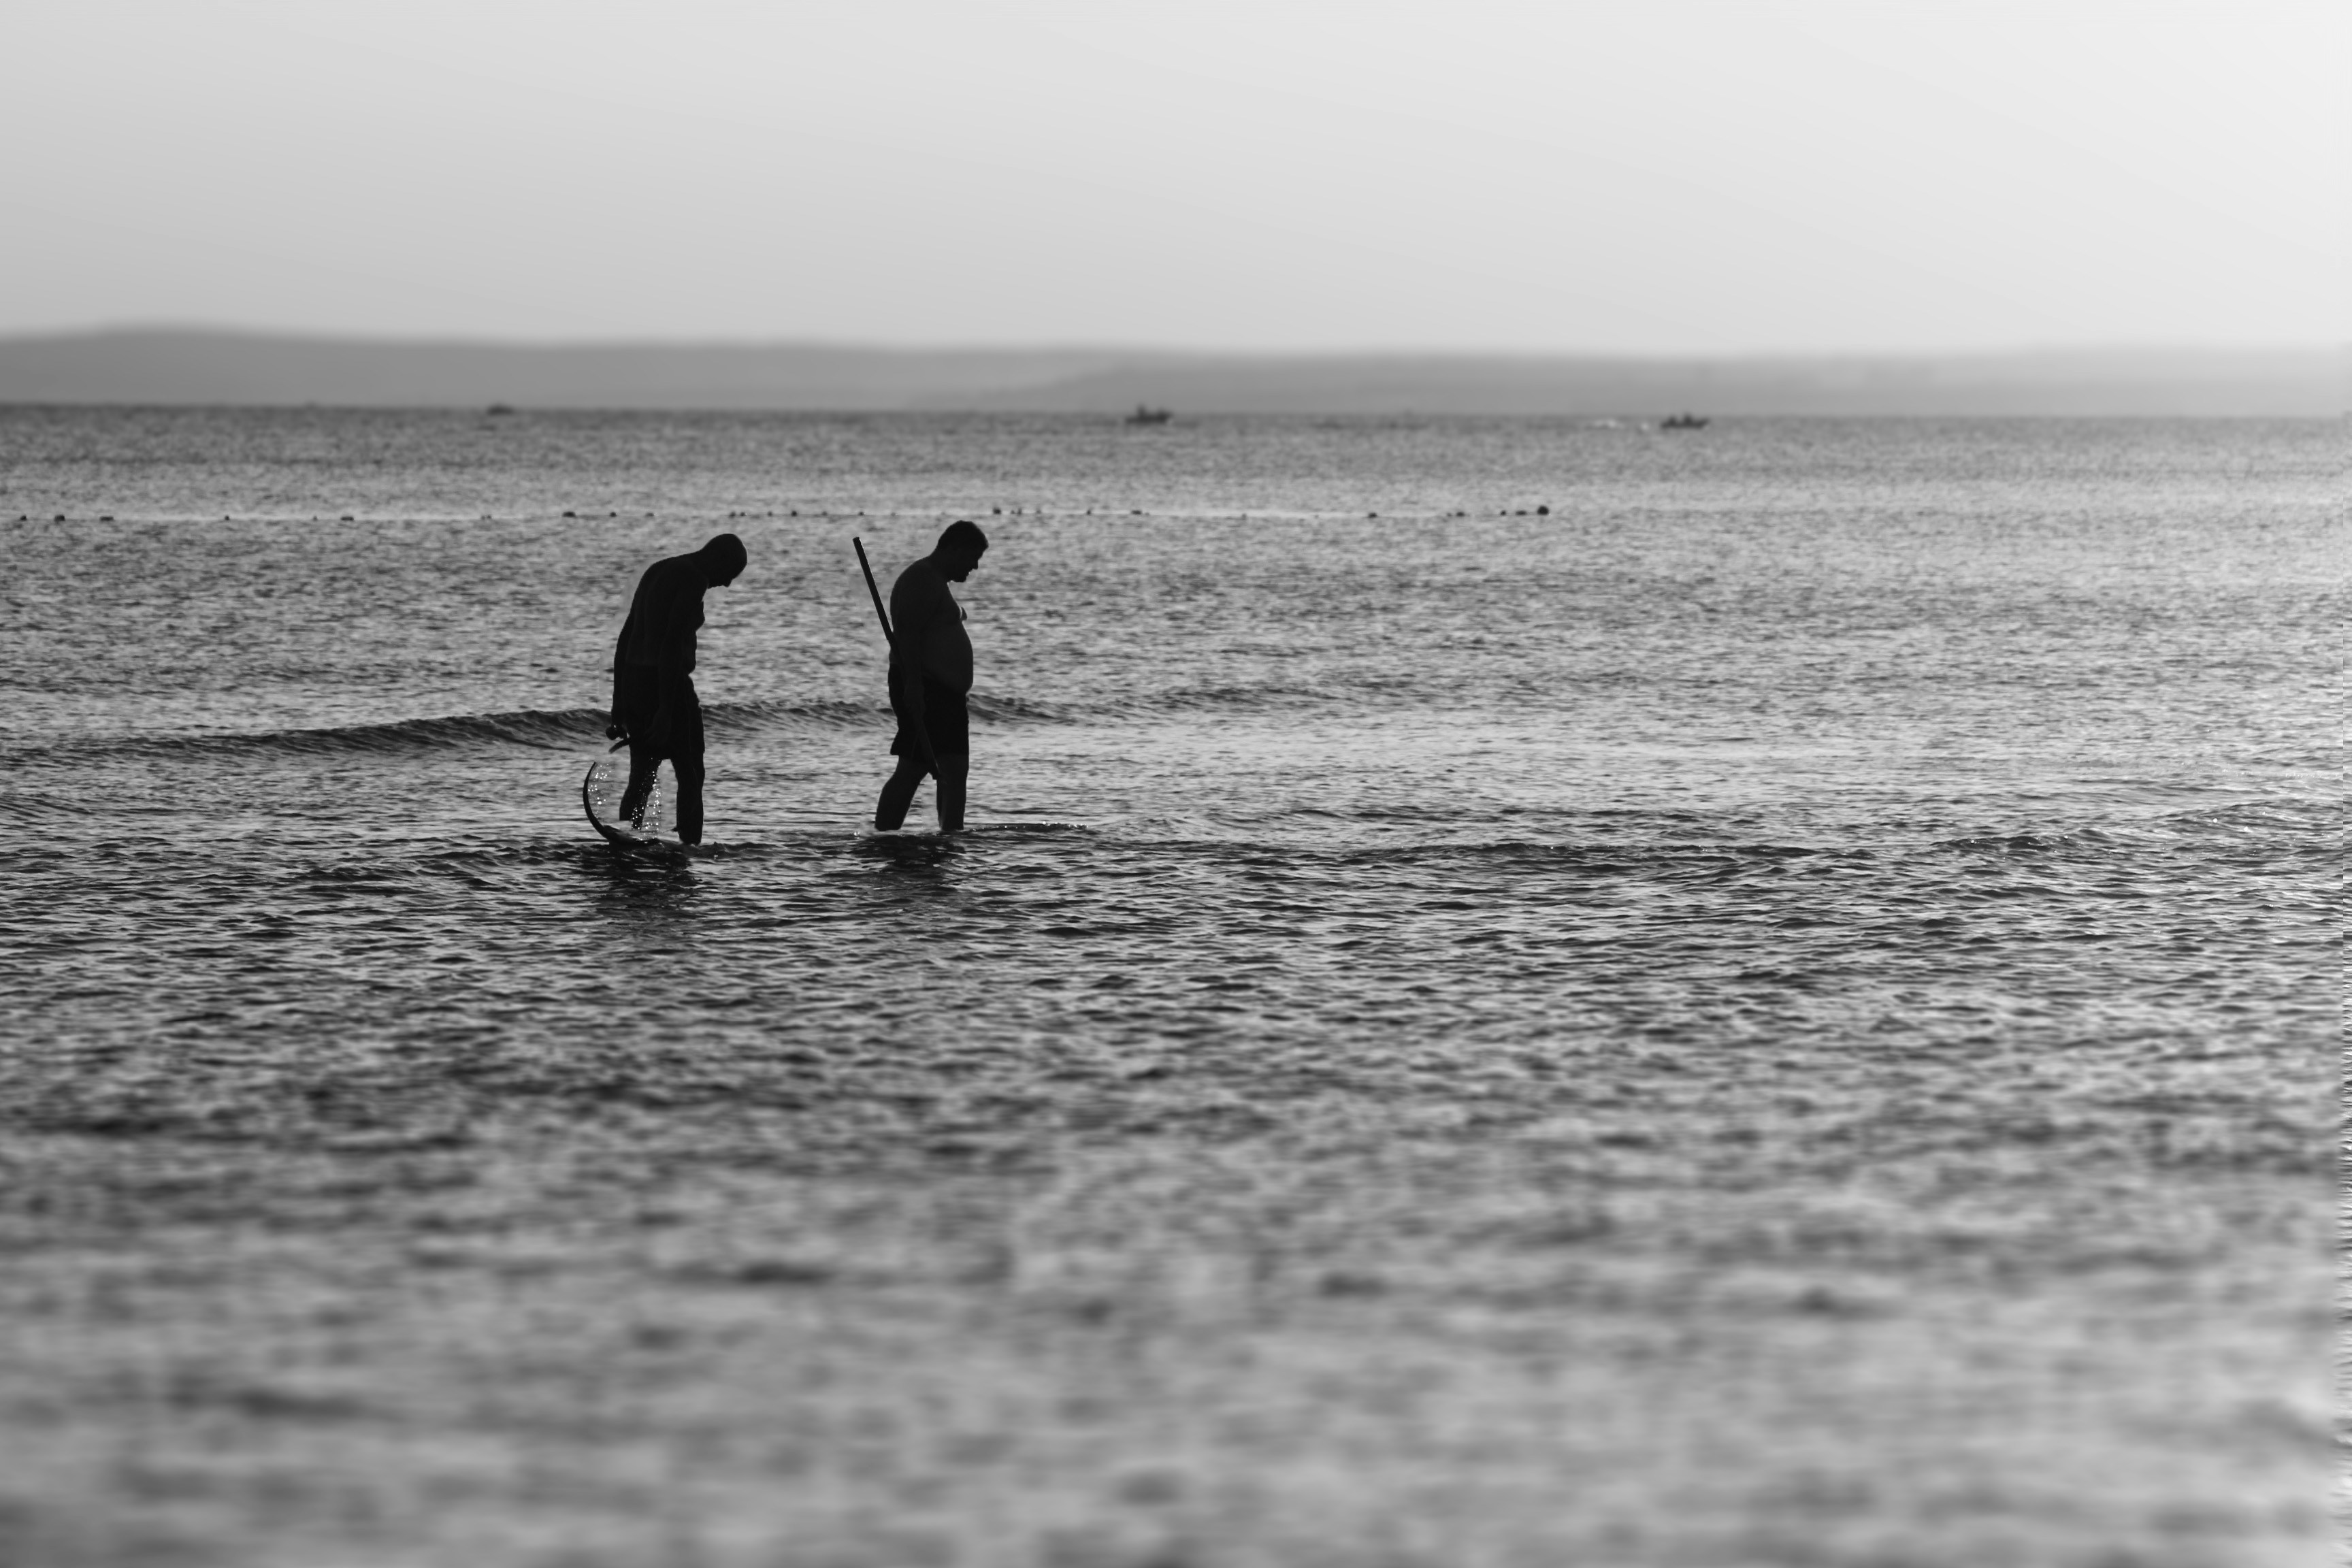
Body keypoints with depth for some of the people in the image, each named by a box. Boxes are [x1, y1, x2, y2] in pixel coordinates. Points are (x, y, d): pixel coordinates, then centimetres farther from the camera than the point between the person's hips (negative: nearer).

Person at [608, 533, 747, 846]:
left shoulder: (657, 571, 17)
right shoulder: (695, 579, -12)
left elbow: (625, 640, 19)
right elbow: (672, 643, -21)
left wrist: (618, 708, 21)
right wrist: (666, 710, -23)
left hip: (631, 681, 8)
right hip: (668, 687, -8)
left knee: (641, 779, 11)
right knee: (690, 776, 5)